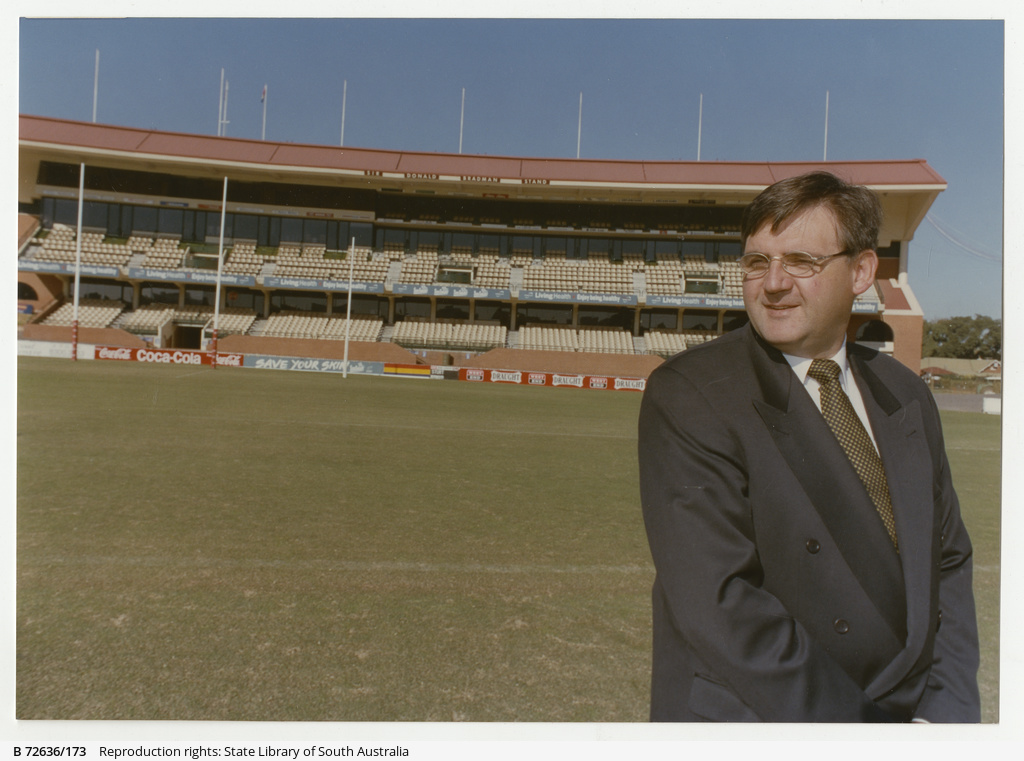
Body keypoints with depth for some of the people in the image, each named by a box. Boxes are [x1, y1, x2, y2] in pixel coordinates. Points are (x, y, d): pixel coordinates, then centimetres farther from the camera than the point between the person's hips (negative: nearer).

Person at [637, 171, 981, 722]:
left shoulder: (905, 398, 2)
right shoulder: (687, 396, -19)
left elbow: (946, 563, 5)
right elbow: (716, 603, -25)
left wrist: (946, 711, -7)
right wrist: (865, 721, -20)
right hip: (747, 716, -5)